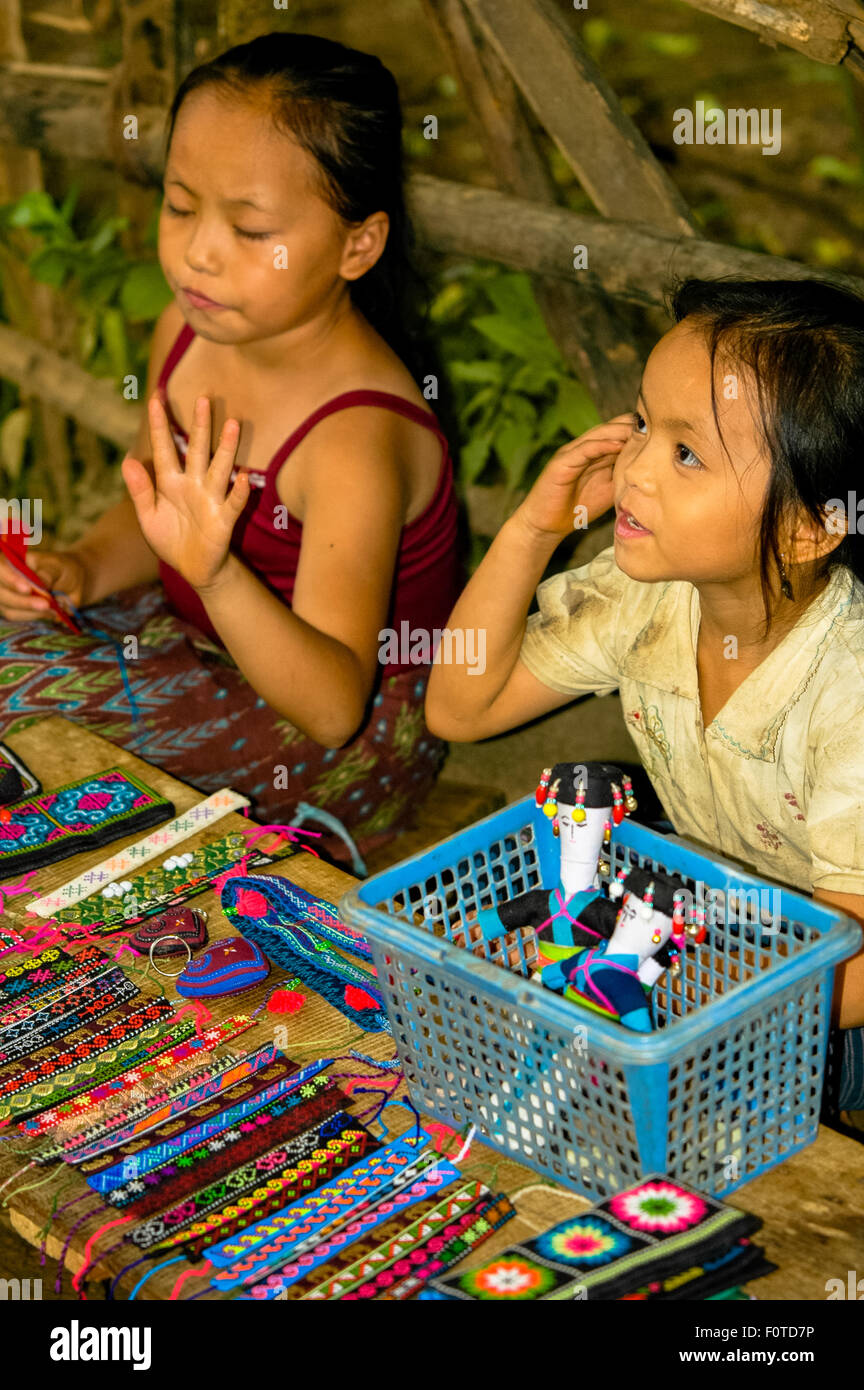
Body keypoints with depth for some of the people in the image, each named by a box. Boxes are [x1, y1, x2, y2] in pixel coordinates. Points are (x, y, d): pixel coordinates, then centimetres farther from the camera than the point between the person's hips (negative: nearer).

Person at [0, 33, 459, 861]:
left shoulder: (356, 437, -31)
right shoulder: (190, 332, -7)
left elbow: (333, 707, -36)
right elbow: (153, 508, 11)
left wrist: (217, 575, -51)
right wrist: (82, 569, -10)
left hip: (356, 741, -8)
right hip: (210, 633, 8)